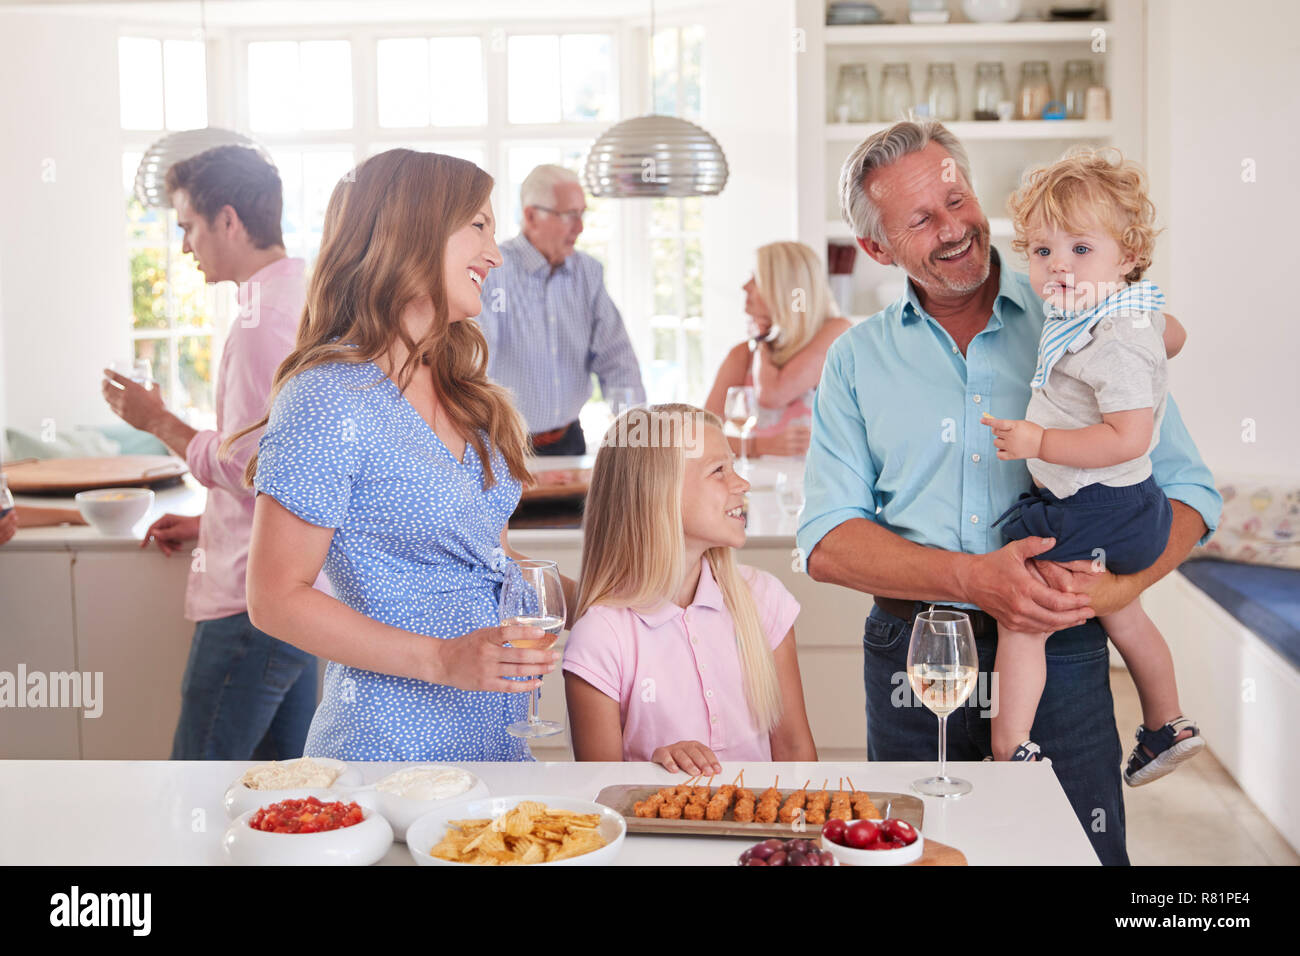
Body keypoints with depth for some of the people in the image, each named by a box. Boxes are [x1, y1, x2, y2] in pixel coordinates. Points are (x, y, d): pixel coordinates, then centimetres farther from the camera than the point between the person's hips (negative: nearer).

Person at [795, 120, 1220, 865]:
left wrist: (1120, 586, -17)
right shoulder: (857, 360, 5)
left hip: (1060, 654, -1)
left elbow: (1190, 493, 2)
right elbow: (828, 544, -3)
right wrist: (972, 579, -17)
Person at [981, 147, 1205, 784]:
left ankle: (1011, 751, -14)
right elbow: (1174, 336, 29)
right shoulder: (1136, 313, 7)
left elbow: (1128, 437, -32)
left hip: (1093, 514, -11)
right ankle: (1166, 729, 45)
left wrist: (1040, 442, -32)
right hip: (1121, 509, 11)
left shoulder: (1117, 340, -25)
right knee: (1122, 614, 27)